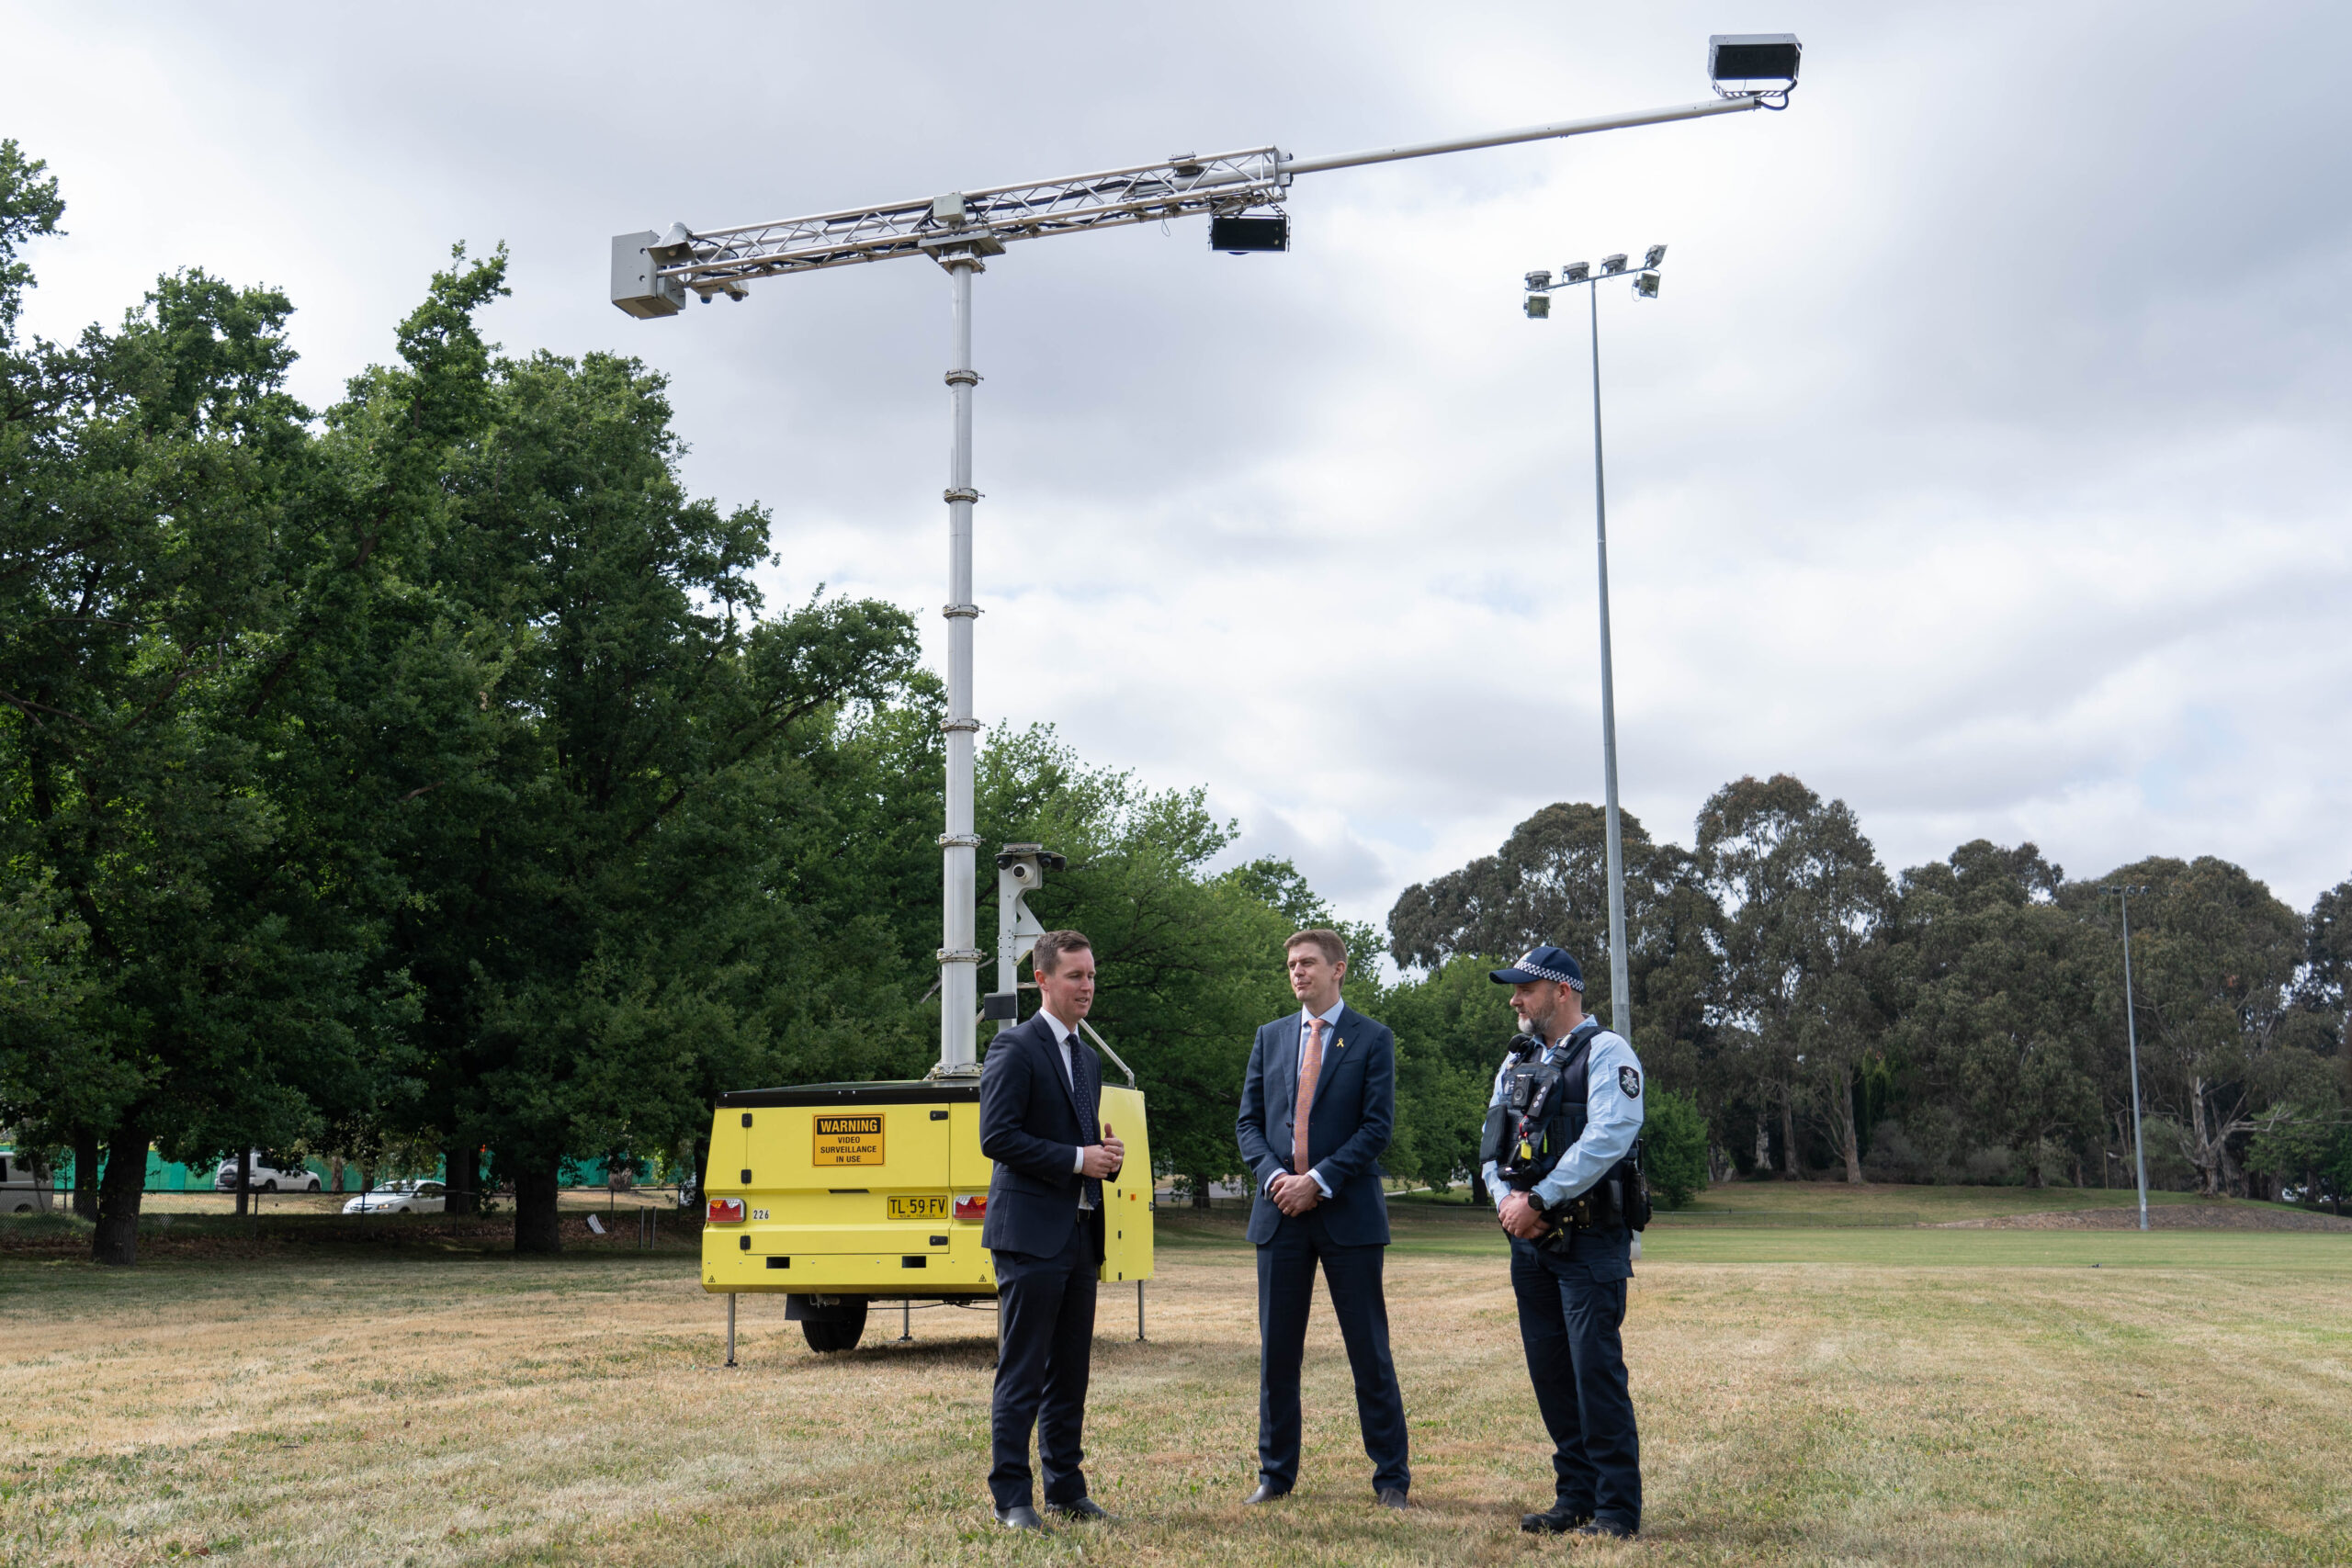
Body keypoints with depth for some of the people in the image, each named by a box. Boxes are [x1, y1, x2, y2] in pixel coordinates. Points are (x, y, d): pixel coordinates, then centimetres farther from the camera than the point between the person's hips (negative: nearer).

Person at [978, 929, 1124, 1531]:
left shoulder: (1087, 1058, 19)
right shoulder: (1014, 1048, -8)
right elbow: (997, 1137, -16)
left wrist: (1107, 1155, 4)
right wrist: (1078, 1159, -16)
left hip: (1080, 1233, 8)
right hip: (1032, 1232, -8)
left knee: (1070, 1371, 12)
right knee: (1021, 1373, -4)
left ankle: (1066, 1488, 20)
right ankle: (1012, 1497, 3)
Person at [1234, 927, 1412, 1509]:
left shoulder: (1373, 1039, 0)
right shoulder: (1270, 1037, 12)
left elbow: (1377, 1127, -6)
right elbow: (1249, 1121, 10)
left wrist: (1320, 1180, -14)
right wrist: (1274, 1176, -8)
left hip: (1347, 1213, -3)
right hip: (1280, 1212, 4)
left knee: (1370, 1351, 1)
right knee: (1277, 1351, 8)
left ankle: (1391, 1476, 11)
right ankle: (1276, 1472, 18)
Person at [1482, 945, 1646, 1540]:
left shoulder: (1606, 1052, -5)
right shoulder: (1516, 1063, 18)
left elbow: (1607, 1138, -17)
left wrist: (1538, 1200, -17)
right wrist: (1506, 1198, -5)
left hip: (1590, 1240, -7)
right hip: (1531, 1243, 7)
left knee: (1596, 1369, -9)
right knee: (1550, 1372, 8)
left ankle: (1617, 1510, -2)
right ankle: (1575, 1497, 17)